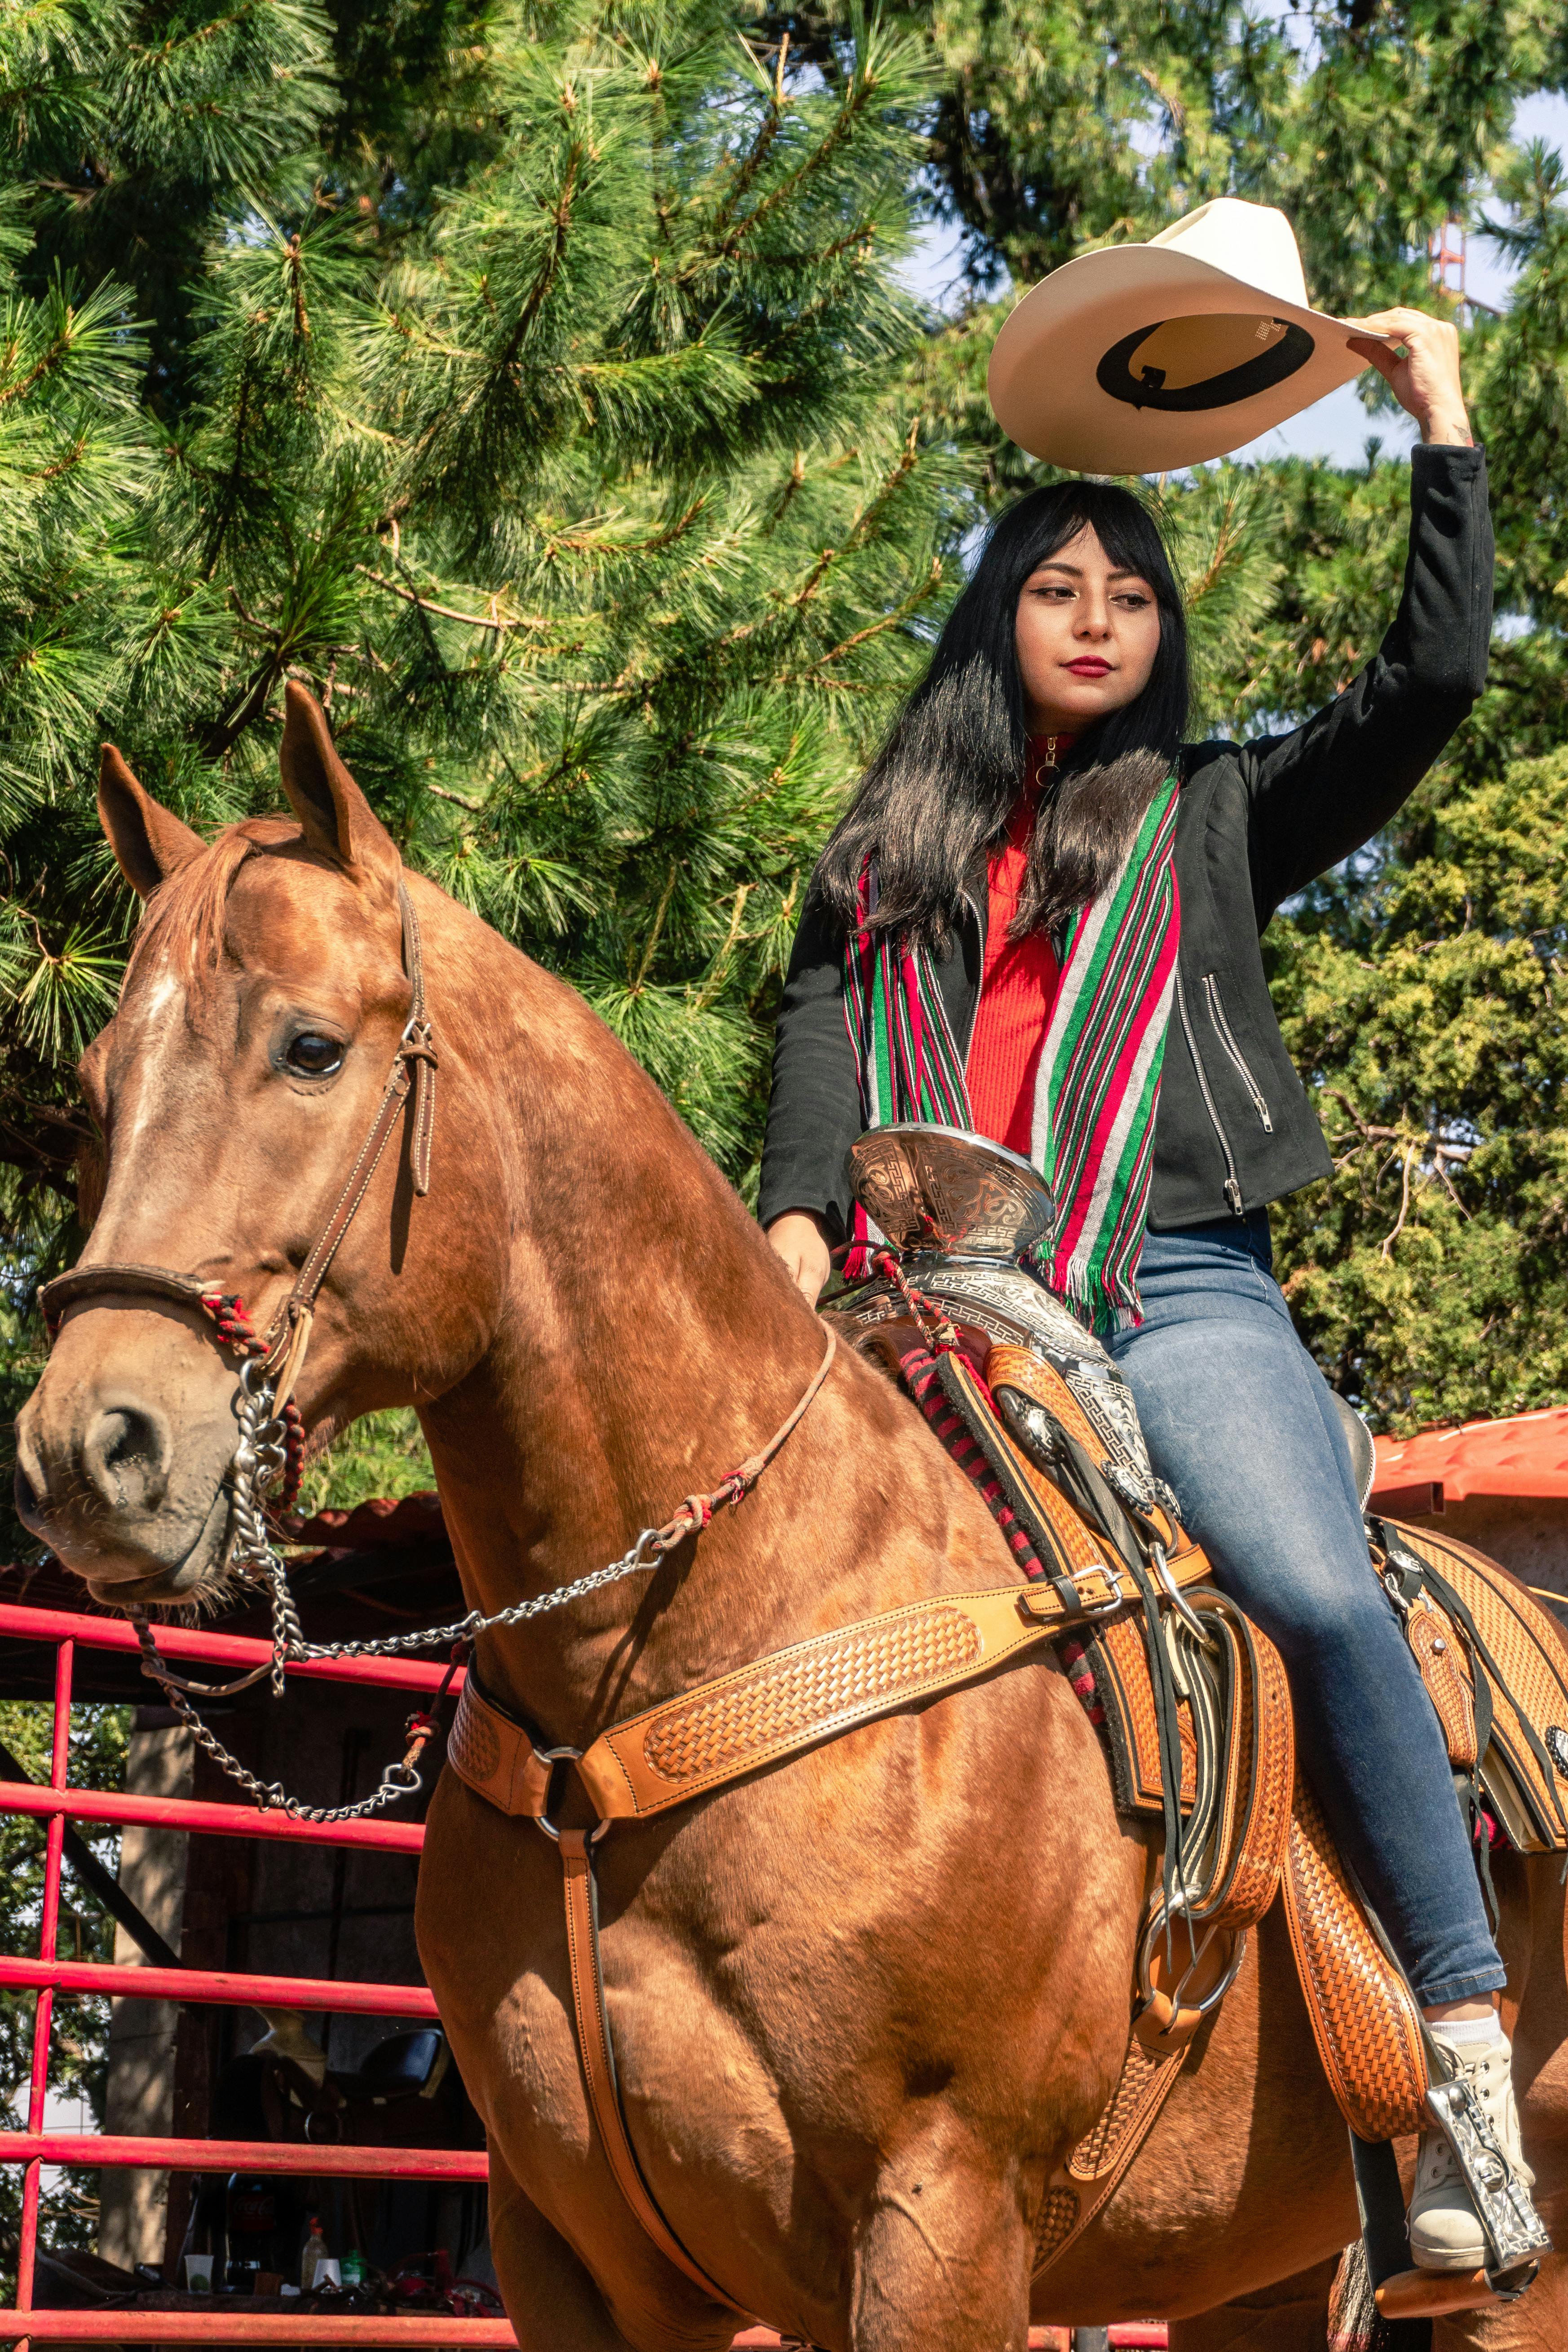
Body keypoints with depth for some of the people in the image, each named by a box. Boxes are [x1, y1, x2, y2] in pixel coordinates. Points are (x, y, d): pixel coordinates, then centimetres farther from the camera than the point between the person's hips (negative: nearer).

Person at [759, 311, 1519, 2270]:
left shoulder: (1215, 817, 20)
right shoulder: (888, 853, 23)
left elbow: (1433, 679, 10)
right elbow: (821, 1042, 9)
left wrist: (1440, 420, 11)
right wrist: (798, 1226, -10)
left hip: (1172, 1294, -2)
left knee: (1318, 1594, -25)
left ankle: (1465, 2037, -23)